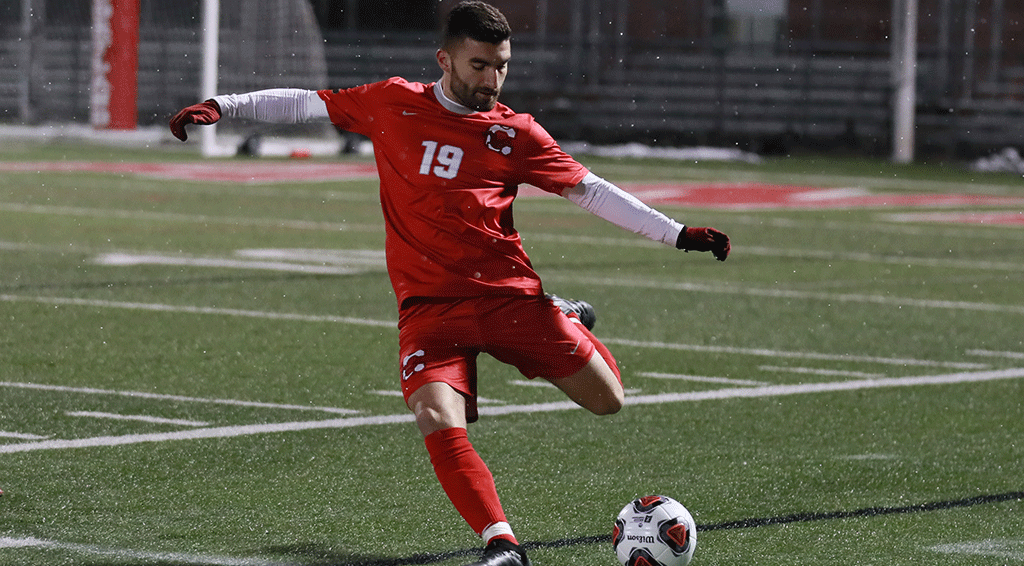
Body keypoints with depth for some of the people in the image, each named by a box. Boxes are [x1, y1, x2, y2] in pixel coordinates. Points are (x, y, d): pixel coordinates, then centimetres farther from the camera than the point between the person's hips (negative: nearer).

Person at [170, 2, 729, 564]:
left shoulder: (515, 133, 3)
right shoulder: (392, 104, 4)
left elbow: (589, 189, 9)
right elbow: (305, 104, 13)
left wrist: (677, 233, 5)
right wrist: (221, 106, 6)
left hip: (509, 293, 1)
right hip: (428, 304, -1)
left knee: (607, 400, 0)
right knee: (440, 426, -25)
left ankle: (561, 319, 31)